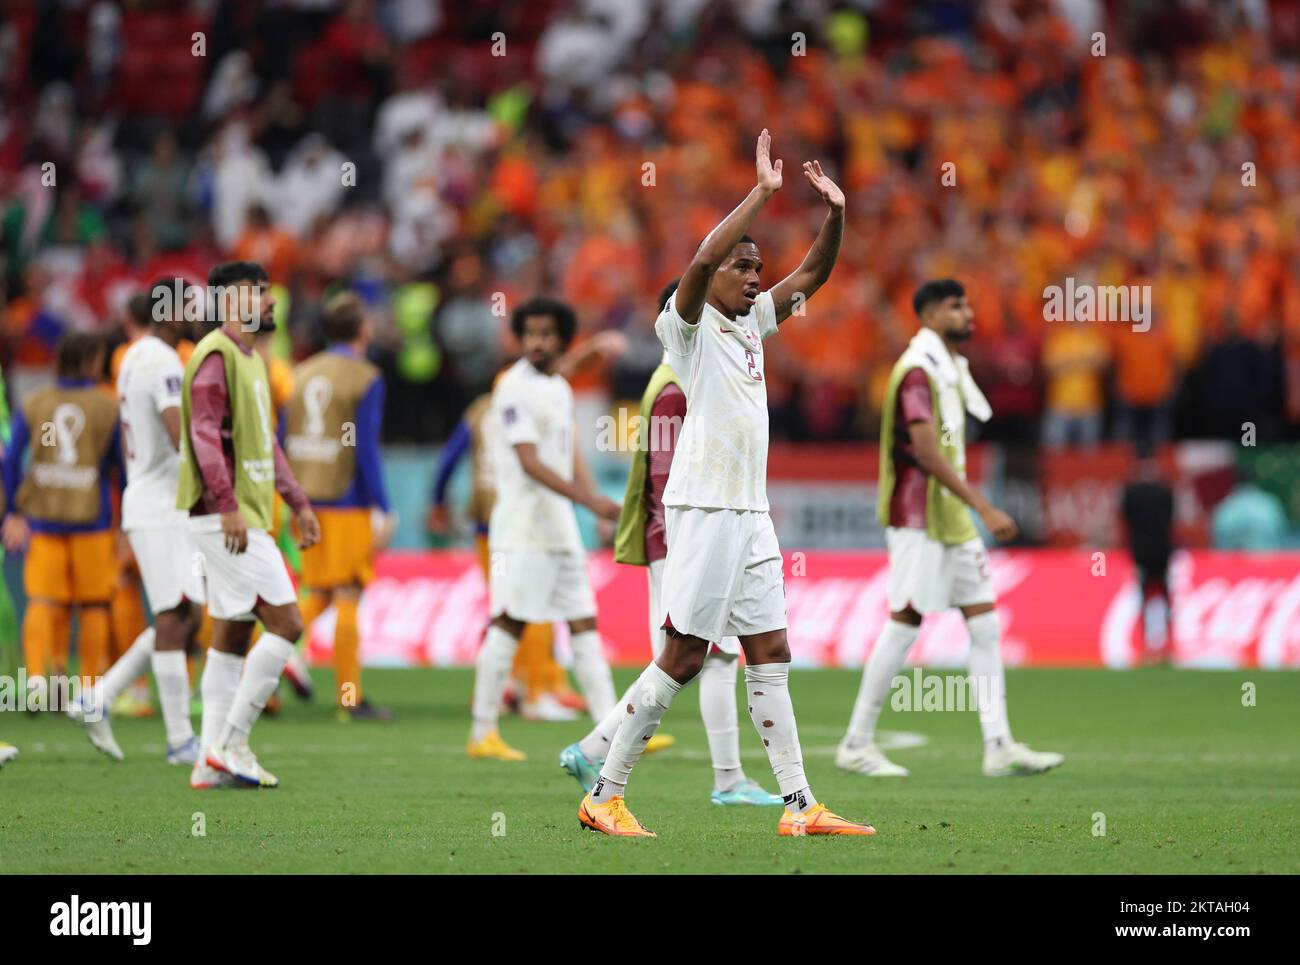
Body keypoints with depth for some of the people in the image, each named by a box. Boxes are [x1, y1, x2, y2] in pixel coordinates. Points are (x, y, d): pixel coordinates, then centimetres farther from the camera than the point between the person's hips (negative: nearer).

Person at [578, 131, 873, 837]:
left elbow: (813, 274, 18)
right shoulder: (689, 322, -6)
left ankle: (799, 805, 5)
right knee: (682, 658, -7)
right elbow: (703, 259, -24)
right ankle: (604, 795, -1)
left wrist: (835, 211, 1)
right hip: (704, 508, -8)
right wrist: (762, 192, -25)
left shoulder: (752, 323, 16)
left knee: (770, 655, 5)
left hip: (751, 513, 8)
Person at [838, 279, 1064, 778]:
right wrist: (985, 508, -26)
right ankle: (857, 742, 2)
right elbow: (927, 451, -22)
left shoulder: (948, 367, 16)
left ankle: (999, 746, 0)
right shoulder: (918, 370, -14)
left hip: (950, 514, 9)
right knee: (906, 622, -6)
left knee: (985, 622, 3)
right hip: (918, 515, -9)